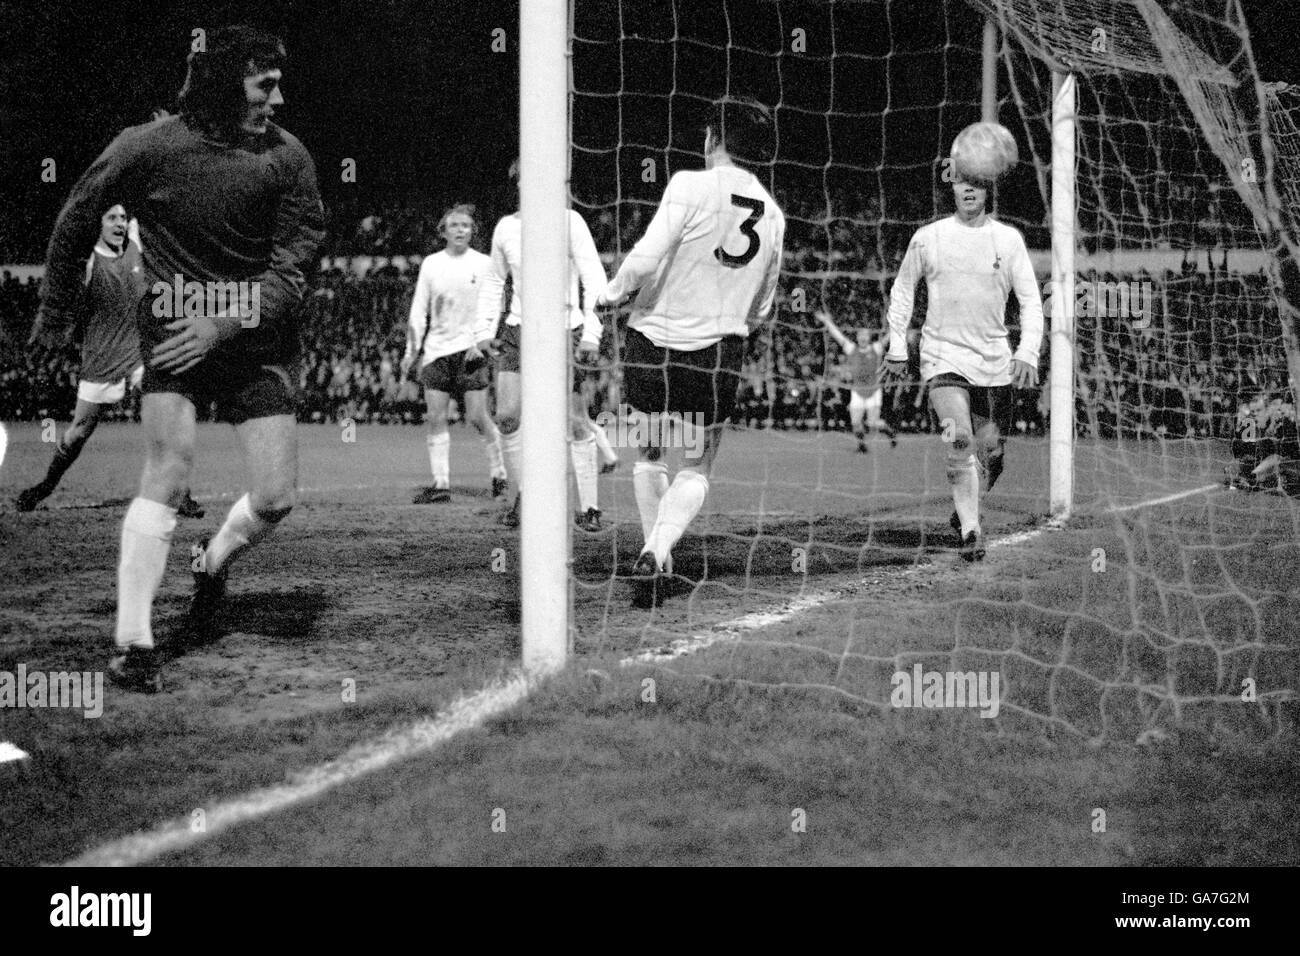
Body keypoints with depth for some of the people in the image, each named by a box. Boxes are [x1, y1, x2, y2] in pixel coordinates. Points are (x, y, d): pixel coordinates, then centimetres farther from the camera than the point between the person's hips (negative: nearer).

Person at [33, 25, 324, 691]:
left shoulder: (287, 158, -5)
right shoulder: (148, 147, -7)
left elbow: (291, 269, -7)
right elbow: (77, 216, 9)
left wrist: (222, 324, -19)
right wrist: (55, 306, 18)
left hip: (253, 336, 2)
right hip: (171, 329, -2)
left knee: (275, 499, -4)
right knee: (170, 468, -18)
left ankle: (212, 564, 31)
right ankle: (132, 643, -11)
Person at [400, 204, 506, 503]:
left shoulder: (483, 264, 2)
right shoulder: (431, 264, 8)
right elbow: (419, 310, 11)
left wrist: (481, 343, -11)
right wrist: (412, 350, 5)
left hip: (471, 347, -3)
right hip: (437, 348, 3)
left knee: (477, 417, -6)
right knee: (436, 418, -3)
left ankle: (498, 474, 12)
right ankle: (441, 483, 0)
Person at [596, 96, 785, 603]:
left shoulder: (690, 186, -10)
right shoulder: (773, 215, 5)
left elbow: (645, 258, -19)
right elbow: (761, 310, 12)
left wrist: (613, 291, -1)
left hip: (652, 341, -2)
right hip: (719, 356, 2)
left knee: (649, 453, 20)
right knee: (697, 467, 13)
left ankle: (654, 549, 18)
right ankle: (658, 550, -9)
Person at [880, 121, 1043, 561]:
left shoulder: (1008, 239, 3)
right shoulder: (928, 237, 2)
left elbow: (1031, 300, 2)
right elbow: (902, 291, 14)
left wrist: (1027, 352, -12)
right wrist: (897, 348, 10)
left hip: (995, 363, 2)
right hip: (943, 356, -2)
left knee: (990, 451, 6)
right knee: (959, 440, -22)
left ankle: (964, 508, 34)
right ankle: (971, 531, -17)